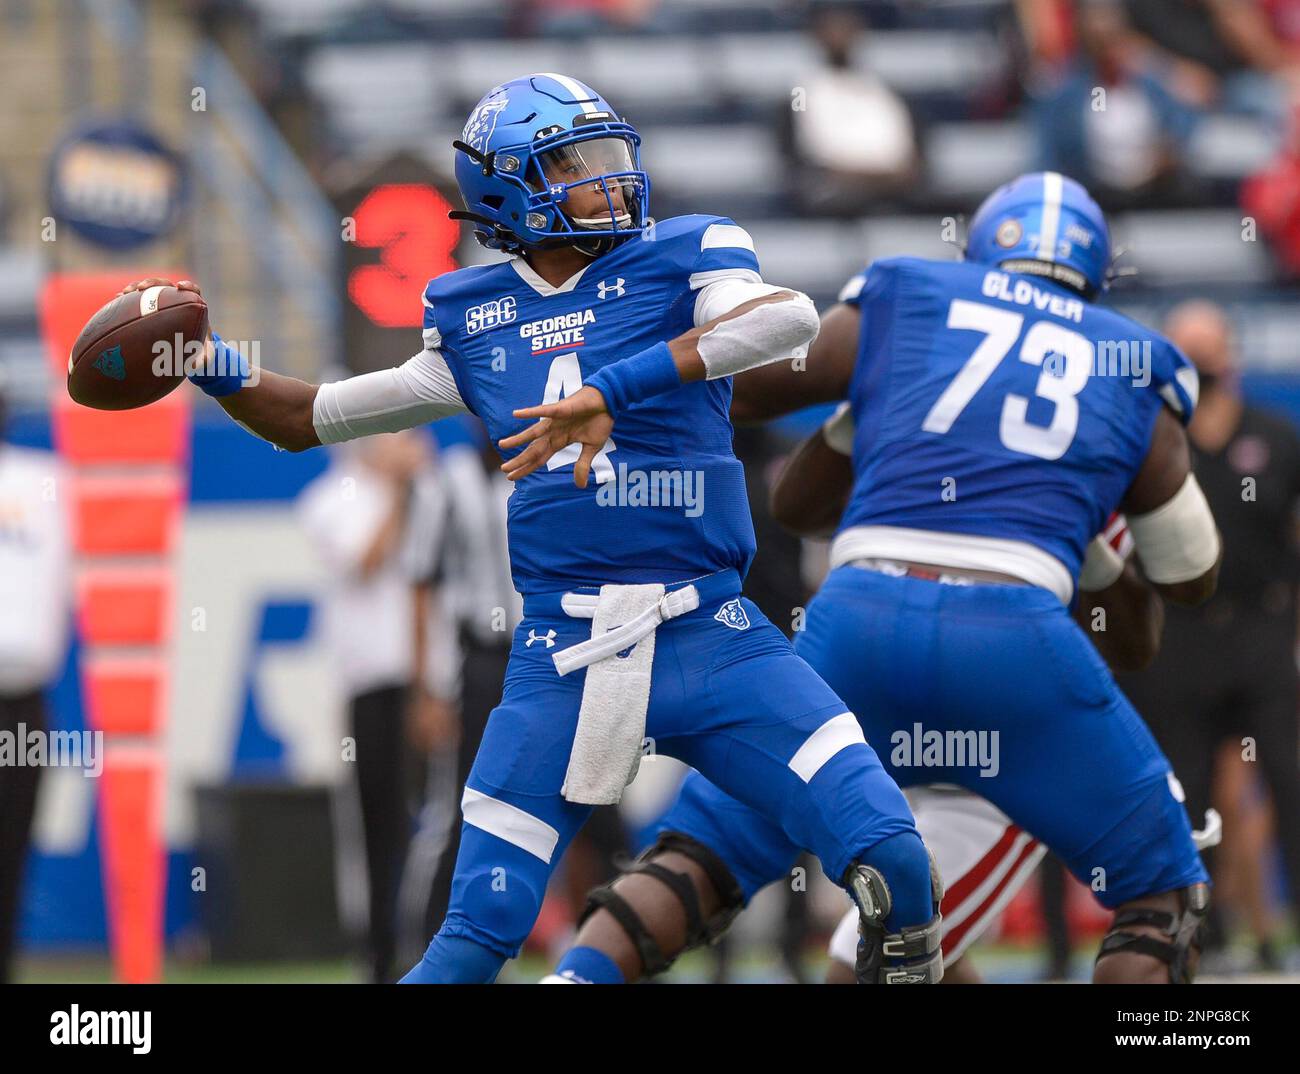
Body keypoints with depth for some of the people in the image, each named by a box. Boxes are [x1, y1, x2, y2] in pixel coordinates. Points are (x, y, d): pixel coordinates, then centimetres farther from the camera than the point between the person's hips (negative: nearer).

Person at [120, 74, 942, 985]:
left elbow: (791, 317, -22)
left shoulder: (680, 262, 1)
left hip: (709, 634, -2)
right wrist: (221, 373, 2)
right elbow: (312, 421, 22)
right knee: (476, 937, -1)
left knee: (892, 865, -13)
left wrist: (617, 387, -31)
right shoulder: (473, 322, 10)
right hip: (563, 657, 2)